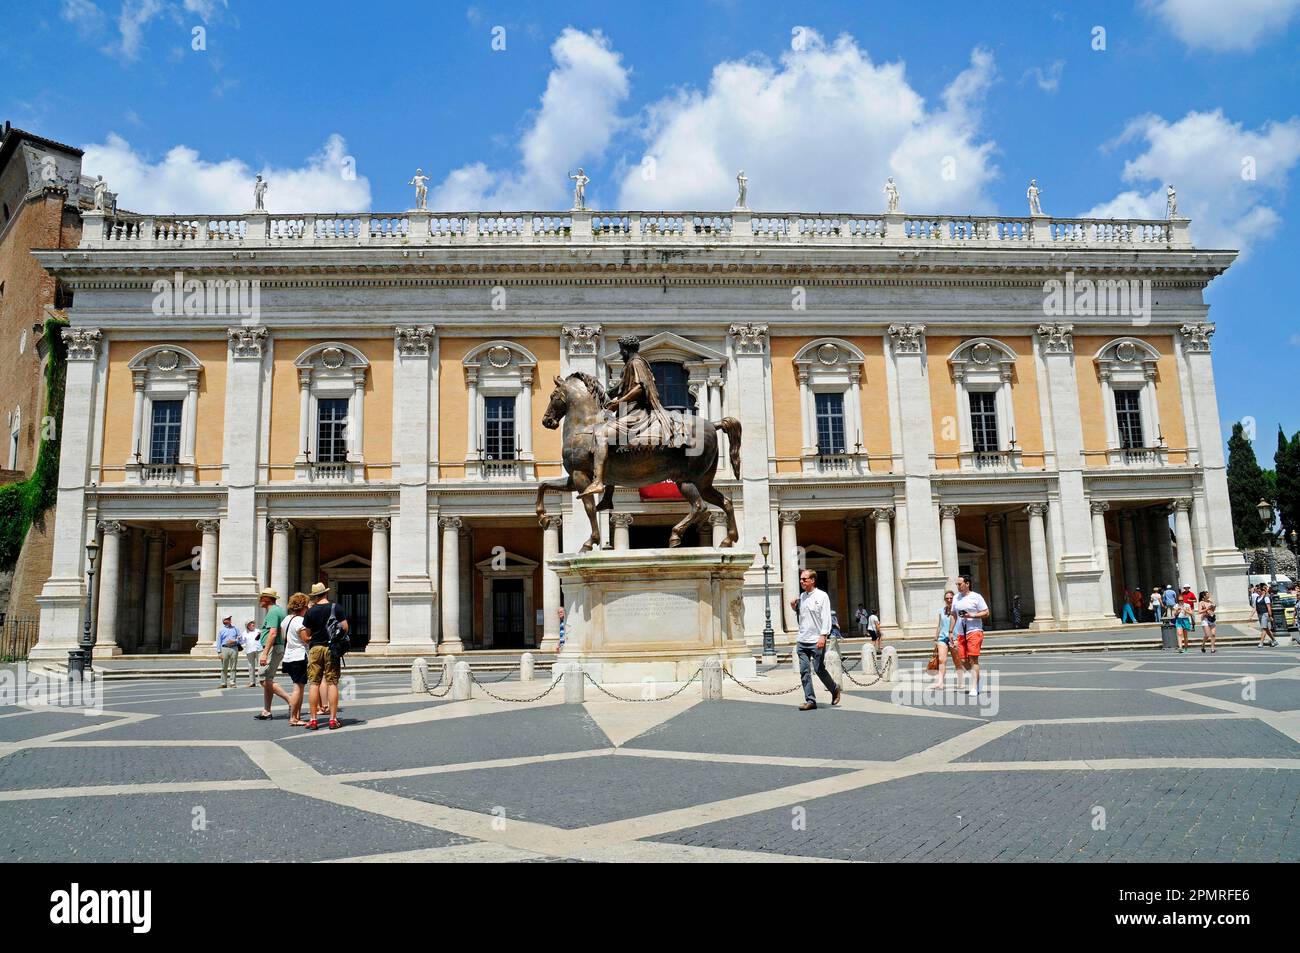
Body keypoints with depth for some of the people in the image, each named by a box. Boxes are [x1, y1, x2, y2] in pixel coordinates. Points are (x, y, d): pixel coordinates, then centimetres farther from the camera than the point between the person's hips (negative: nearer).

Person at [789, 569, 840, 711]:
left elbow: (826, 618, -10)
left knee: (819, 669, 0)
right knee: (804, 671, 1)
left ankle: (834, 689, 25)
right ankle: (810, 700, 6)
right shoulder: (801, 596, 13)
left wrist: (823, 636, -19)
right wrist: (794, 607, 7)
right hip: (802, 641, 6)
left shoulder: (822, 596, -5)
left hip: (816, 641, -6)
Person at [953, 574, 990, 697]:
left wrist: (973, 615, -16)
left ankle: (974, 688, -7)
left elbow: (986, 613, -2)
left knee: (973, 659, -10)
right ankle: (976, 677, 27)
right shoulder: (956, 598, 13)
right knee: (963, 660, 2)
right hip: (961, 633, 6)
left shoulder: (976, 597, -3)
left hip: (974, 631, -5)